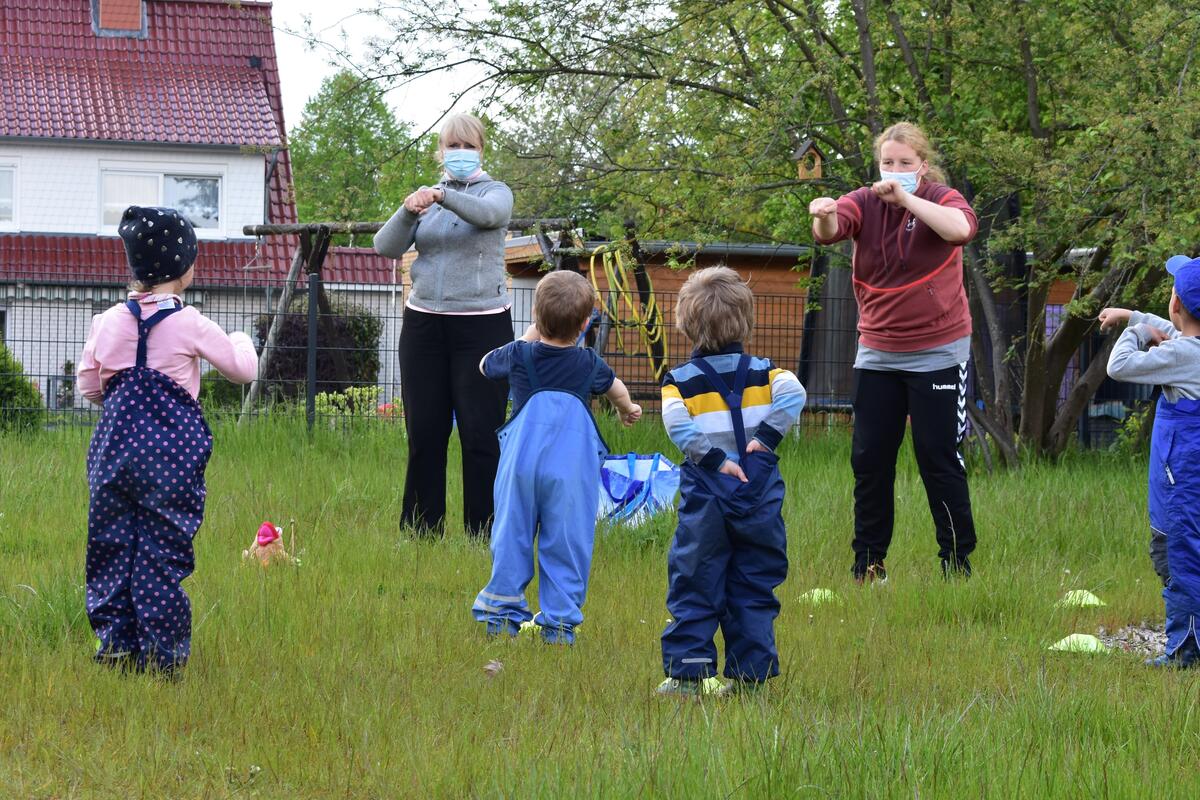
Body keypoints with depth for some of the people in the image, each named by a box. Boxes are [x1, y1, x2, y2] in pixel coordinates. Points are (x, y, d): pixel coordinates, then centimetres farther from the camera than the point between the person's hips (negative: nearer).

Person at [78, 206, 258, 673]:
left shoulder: (108, 322, 2)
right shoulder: (189, 324, -8)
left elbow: (89, 388, 11)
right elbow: (244, 370, 2)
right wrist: (242, 341, 24)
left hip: (116, 443, 3)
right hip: (172, 450, -3)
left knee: (113, 547, 10)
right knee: (162, 552, 1)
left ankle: (114, 647, 11)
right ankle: (159, 653, 2)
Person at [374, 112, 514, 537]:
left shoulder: (496, 192, 4)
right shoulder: (425, 198, 14)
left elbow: (486, 213, -22)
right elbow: (386, 247, 1)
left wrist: (442, 197, -40)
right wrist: (406, 212, -19)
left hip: (482, 324, -3)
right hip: (424, 323, 3)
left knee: (481, 433, -5)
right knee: (424, 433, 3)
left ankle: (484, 532, 1)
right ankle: (419, 530, 10)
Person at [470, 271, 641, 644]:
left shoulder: (519, 354, 2)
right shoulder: (589, 364, 5)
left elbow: (485, 365, 26)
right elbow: (615, 389, 29)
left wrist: (528, 337, 34)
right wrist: (627, 410, 53)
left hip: (521, 459, 1)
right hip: (572, 467, -1)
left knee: (512, 534, 9)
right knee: (567, 540, 3)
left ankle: (501, 612, 12)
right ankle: (560, 621, 2)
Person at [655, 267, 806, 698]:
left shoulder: (680, 380, 1)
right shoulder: (763, 371, 5)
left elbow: (678, 424, -17)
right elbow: (793, 393, -15)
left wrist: (716, 460, -14)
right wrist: (767, 438, -11)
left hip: (705, 496, -1)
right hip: (760, 494, 2)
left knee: (694, 585, 4)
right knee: (755, 588, 8)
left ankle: (687, 672, -1)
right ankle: (750, 673, 7)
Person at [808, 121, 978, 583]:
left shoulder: (940, 200, -7)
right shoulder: (864, 203, -1)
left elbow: (961, 229, -30)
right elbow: (830, 231, -21)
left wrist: (905, 198, -36)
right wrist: (823, 217, -45)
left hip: (937, 351, -4)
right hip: (877, 351, 4)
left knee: (938, 457, -3)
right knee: (869, 458, 5)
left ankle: (957, 560, 5)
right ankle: (868, 562, 14)